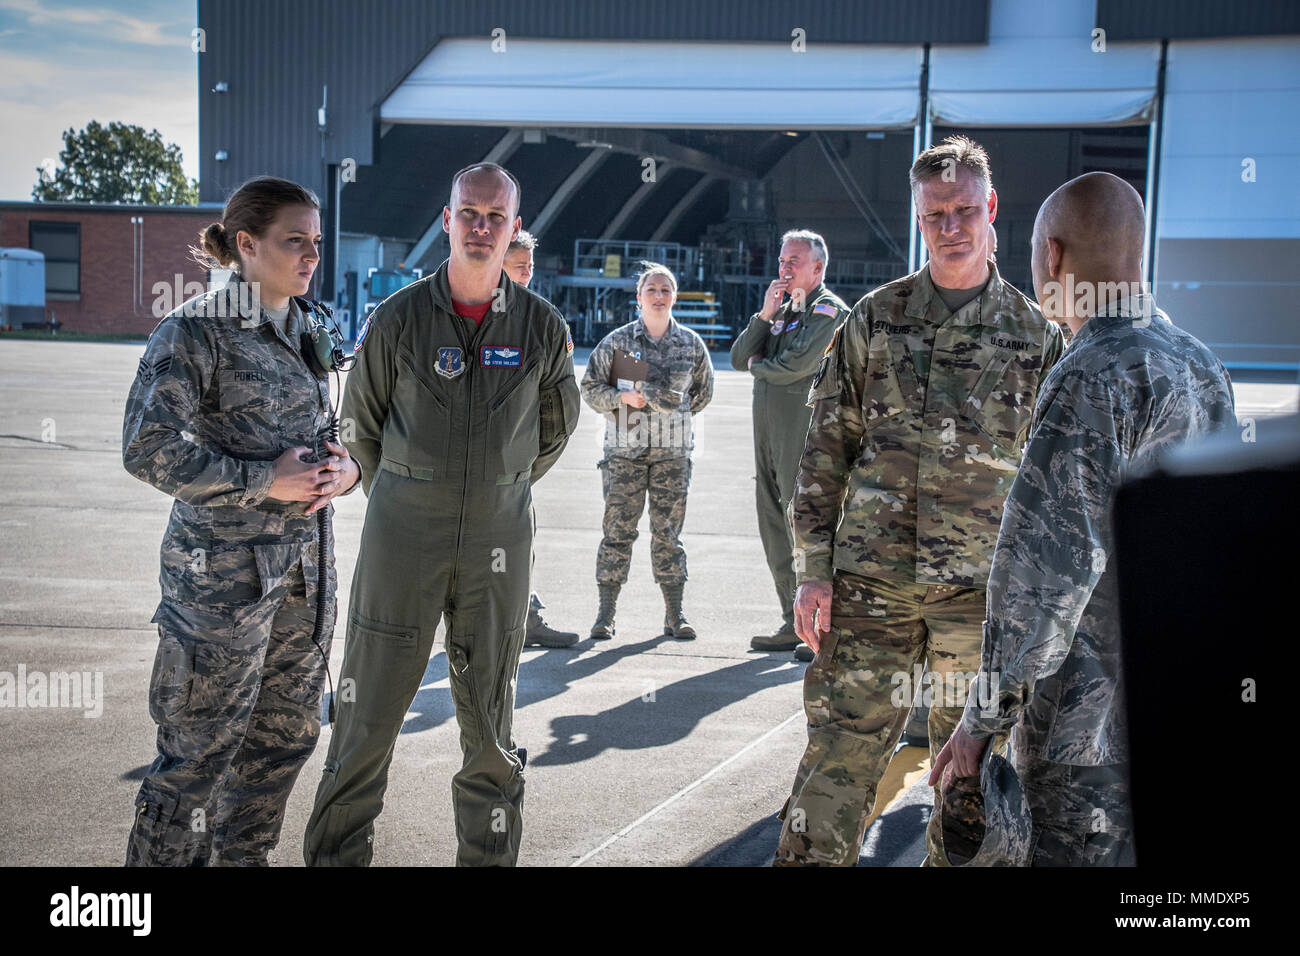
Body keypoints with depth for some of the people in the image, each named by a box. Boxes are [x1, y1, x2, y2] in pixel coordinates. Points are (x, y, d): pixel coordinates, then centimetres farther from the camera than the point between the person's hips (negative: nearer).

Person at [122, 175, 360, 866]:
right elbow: (148, 449, -16)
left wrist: (346, 467, -2)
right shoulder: (195, 332, -11)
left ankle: (241, 859, 33)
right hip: (223, 568, -7)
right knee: (200, 751, 2)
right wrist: (266, 481, -19)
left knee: (285, 738, 16)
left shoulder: (311, 329, 10)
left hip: (305, 561, 7)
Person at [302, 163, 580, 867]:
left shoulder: (542, 326, 1)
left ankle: (490, 856, 25)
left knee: (490, 727, 11)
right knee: (367, 717, 3)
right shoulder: (398, 317, -3)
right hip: (402, 533, -1)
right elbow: (361, 420, 10)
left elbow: (556, 426, 17)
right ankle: (334, 854, 18)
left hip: (499, 541, 1)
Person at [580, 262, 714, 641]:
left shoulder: (691, 343, 7)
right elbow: (591, 386, 4)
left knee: (668, 532, 5)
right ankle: (605, 614, 5)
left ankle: (674, 616, 13)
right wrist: (621, 398, -11)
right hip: (624, 448, -1)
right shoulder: (617, 341, 1)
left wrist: (675, 409, 10)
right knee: (618, 529, -1)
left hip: (673, 451, 2)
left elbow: (703, 391, 19)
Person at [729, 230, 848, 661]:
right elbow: (739, 358, 12)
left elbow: (798, 363, -20)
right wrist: (765, 315, 0)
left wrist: (758, 366, -1)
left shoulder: (829, 310, -6)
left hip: (805, 435, -9)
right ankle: (794, 626, 20)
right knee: (774, 528, 11)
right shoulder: (783, 309, 20)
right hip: (769, 432, 9)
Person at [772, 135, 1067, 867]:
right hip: (871, 581, 0)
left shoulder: (1036, 335, 4)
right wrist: (814, 571, -1)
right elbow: (826, 449, 4)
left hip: (983, 590, 1)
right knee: (840, 758, 1)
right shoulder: (875, 319, 4)